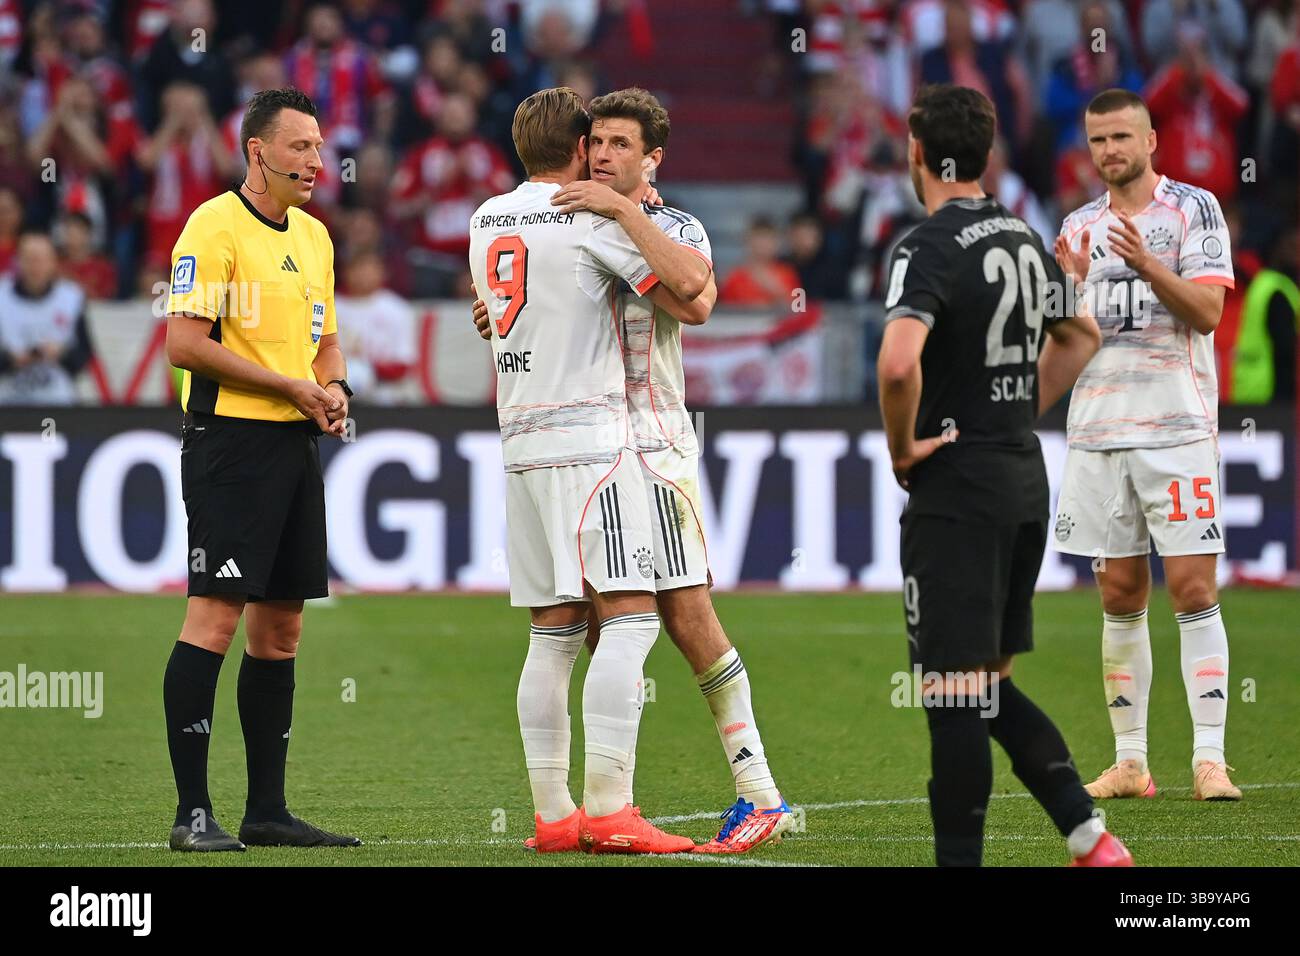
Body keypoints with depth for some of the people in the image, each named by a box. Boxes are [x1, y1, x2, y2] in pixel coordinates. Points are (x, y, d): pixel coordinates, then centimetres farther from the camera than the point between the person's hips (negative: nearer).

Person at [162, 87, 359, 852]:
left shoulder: (314, 235, 17)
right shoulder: (215, 226, -9)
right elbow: (186, 342, -16)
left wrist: (334, 388, 4)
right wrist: (291, 387, -14)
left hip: (297, 444, 8)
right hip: (231, 439, -8)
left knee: (281, 627, 9)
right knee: (216, 615, -12)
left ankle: (267, 811, 14)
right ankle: (193, 812, -11)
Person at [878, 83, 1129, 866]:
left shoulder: (930, 249, -15)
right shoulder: (1024, 238, 11)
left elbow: (899, 362, -31)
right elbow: (1081, 337, 28)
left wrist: (903, 447, -15)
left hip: (957, 489, -8)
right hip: (1026, 483, 8)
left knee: (956, 692, -3)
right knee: (991, 685, 16)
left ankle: (960, 859, -1)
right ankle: (1091, 837, 9)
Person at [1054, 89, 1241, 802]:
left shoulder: (1193, 208, 0)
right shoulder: (1079, 227, 13)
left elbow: (1206, 311, -10)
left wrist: (1146, 265, -22)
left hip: (1176, 426, -4)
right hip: (1097, 432, 4)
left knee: (1193, 589, -8)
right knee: (1119, 596, 5)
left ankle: (1209, 758, -9)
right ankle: (1130, 761, 9)